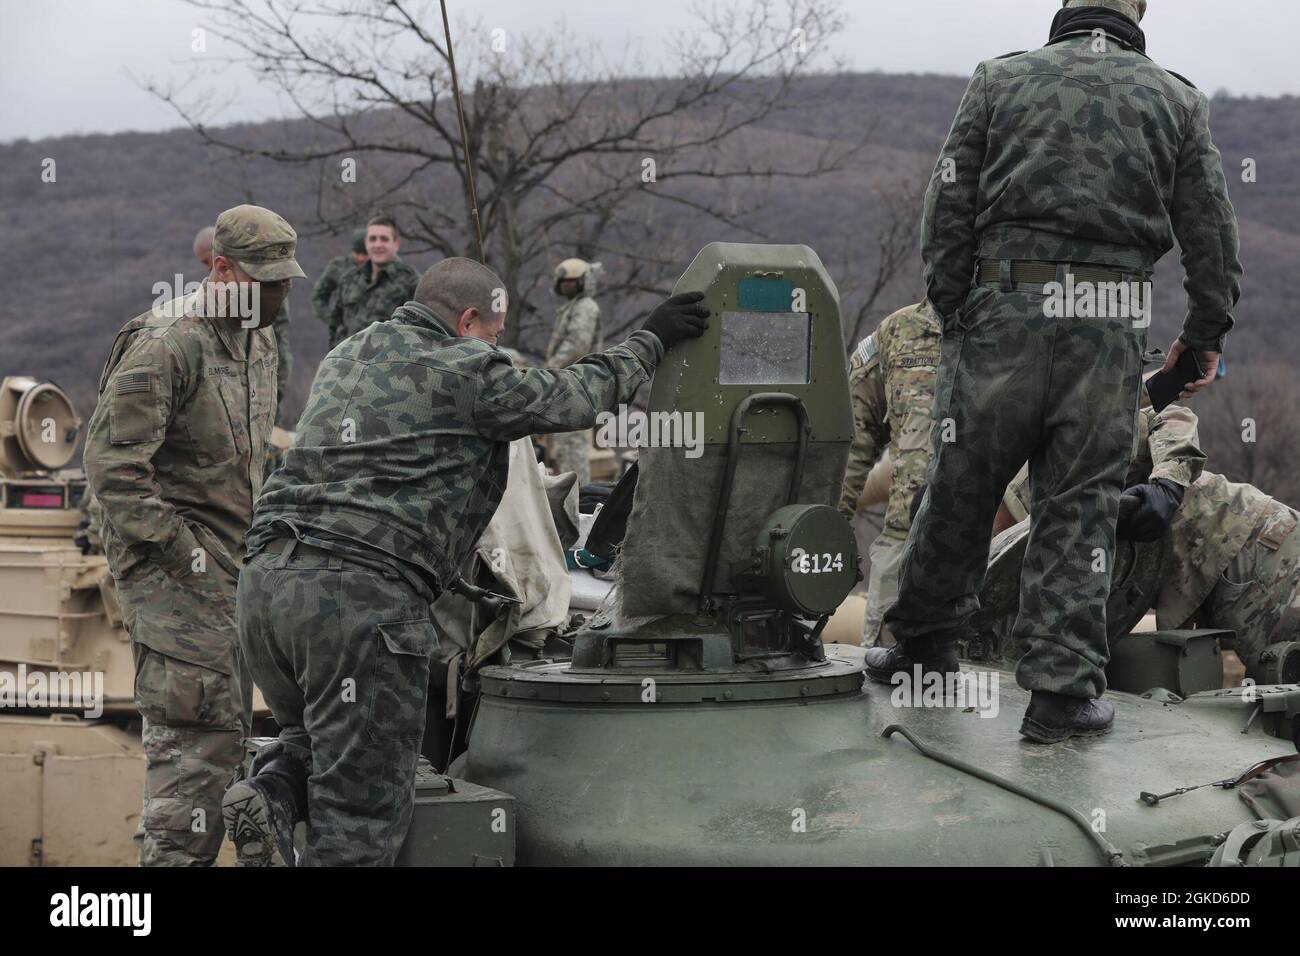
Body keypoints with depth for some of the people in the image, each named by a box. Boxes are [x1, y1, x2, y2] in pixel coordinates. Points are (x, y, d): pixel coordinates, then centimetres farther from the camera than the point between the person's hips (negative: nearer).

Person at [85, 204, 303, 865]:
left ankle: (195, 856, 22)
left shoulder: (259, 341, 14)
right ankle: (173, 854, -6)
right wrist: (182, 551, -20)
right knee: (201, 735, -12)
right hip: (175, 569, -9)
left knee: (226, 731, 13)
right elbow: (111, 465, -21)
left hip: (232, 565, 9)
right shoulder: (165, 346, -17)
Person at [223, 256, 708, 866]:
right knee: (360, 816, -3)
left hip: (265, 581, 7)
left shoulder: (344, 358, 24)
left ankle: (273, 792, 0)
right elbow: (578, 396, 10)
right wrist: (649, 341, 26)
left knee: (319, 733, 28)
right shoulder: (467, 372, 1)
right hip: (360, 597, -7)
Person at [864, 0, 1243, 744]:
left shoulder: (1000, 79, 10)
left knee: (963, 484, 12)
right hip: (1112, 329, 0)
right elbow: (1211, 231, 11)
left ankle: (925, 642, 27)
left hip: (1004, 313, 0)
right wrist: (1206, 332, 21)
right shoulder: (1177, 100, 12)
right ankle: (1063, 689, 4)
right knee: (1082, 502, 5)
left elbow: (949, 207, 5)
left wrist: (953, 310, 10)